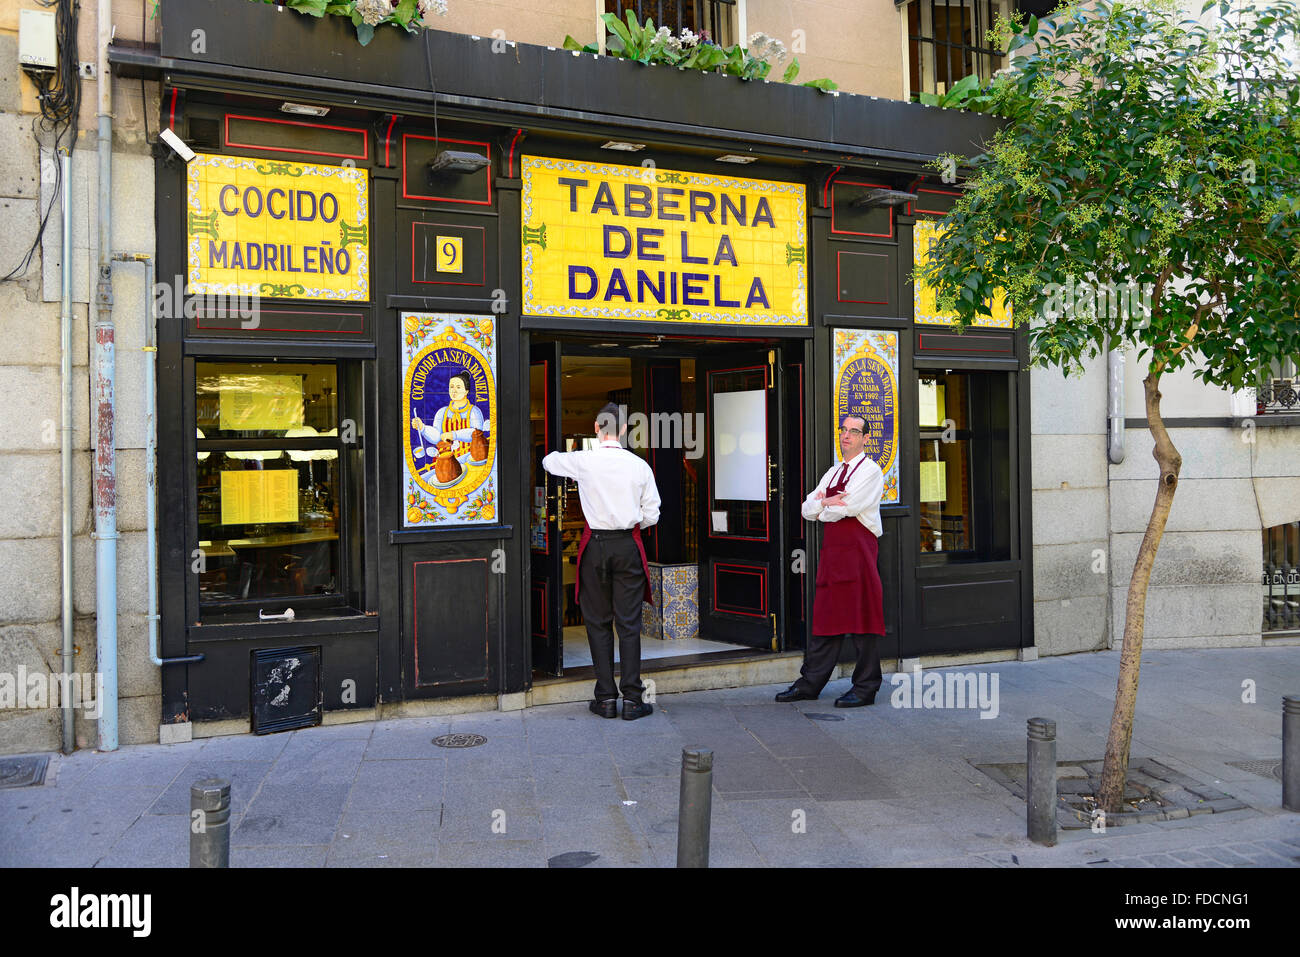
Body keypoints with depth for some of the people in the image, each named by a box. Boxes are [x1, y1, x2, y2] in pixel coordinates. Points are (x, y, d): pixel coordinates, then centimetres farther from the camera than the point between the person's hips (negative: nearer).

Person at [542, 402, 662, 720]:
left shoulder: (583, 461, -6)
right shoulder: (639, 465, -3)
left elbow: (549, 461, 15)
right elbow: (651, 515, 1)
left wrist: (567, 453, 36)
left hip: (595, 545, 0)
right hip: (628, 546, 1)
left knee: (598, 623, 9)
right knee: (629, 623, 5)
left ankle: (606, 698, 11)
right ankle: (632, 699, 7)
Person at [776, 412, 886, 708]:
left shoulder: (870, 471, -4)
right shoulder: (833, 473, 21)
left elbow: (845, 508, -17)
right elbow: (807, 508, 13)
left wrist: (823, 509, 2)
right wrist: (826, 502, -7)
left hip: (858, 549, -7)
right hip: (832, 549, 7)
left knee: (860, 616, -4)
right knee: (826, 614, 9)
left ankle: (865, 688, 4)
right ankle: (810, 684, 14)